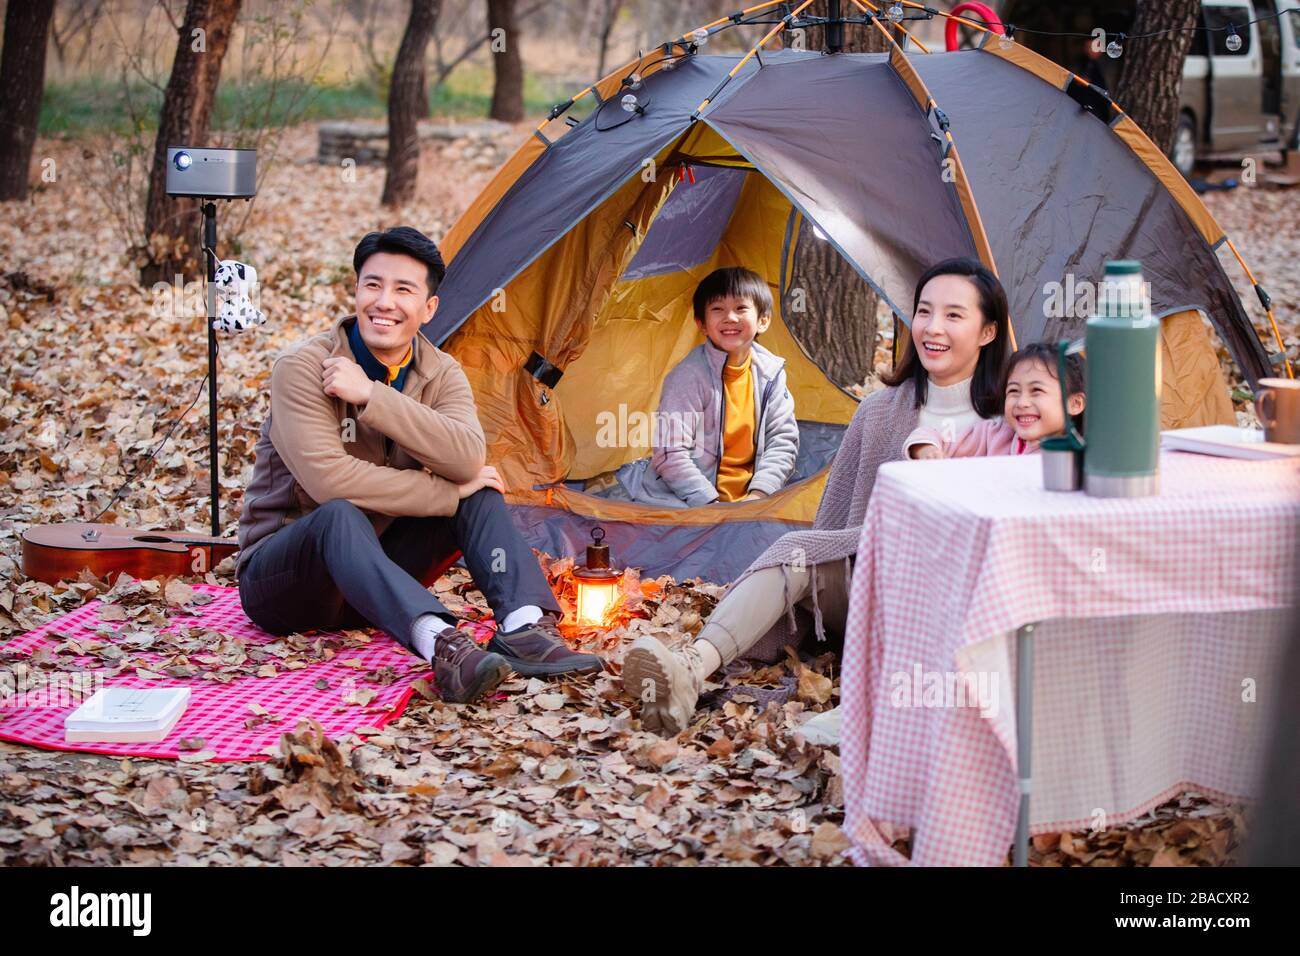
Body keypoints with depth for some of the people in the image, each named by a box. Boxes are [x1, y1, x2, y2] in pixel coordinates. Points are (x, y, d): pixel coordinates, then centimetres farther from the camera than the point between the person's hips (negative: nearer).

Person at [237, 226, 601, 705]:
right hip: (279, 581, -5)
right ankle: (441, 646, -59)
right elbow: (329, 478, -29)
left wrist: (370, 396, -28)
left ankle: (524, 627, -34)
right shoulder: (303, 368, -17)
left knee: (479, 493, -12)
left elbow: (466, 458, -23)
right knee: (341, 516, -38)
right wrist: (448, 492, -24)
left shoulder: (441, 374, -2)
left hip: (374, 571, 5)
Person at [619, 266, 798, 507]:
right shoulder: (690, 376, -14)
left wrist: (759, 493, -9)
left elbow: (782, 439, 5)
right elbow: (671, 453, -17)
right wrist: (710, 503, -21)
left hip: (746, 497, 5)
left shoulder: (770, 371, 3)